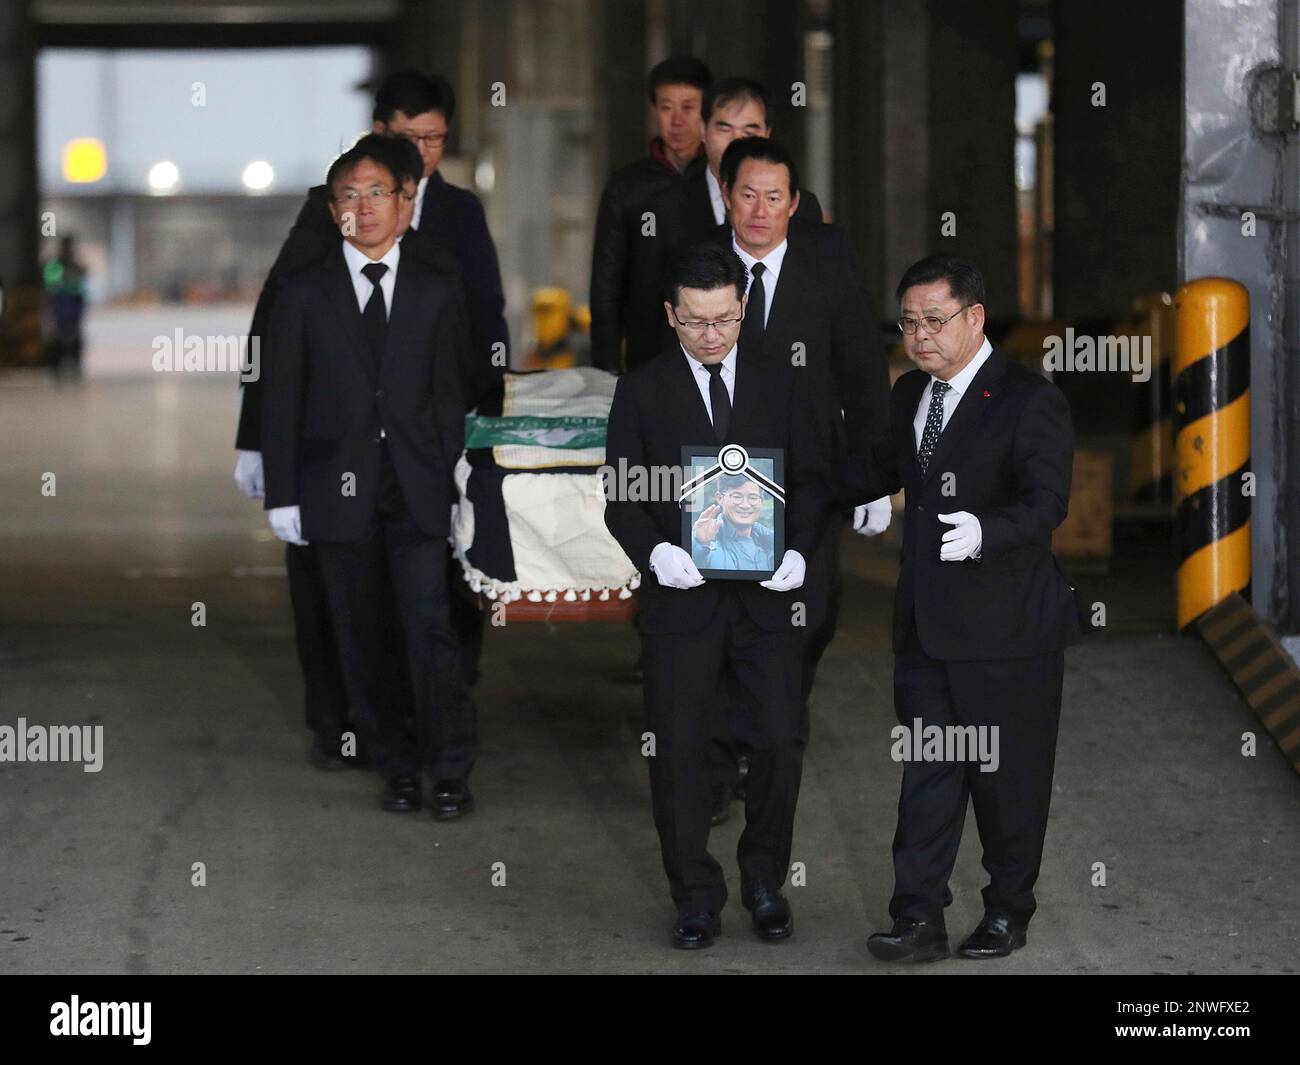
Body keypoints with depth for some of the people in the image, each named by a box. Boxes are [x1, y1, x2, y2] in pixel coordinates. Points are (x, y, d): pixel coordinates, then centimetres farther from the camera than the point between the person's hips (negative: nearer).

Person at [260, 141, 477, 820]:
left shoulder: (435, 292, 8)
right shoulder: (304, 294, 6)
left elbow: (448, 397, 8)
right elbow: (281, 400, 5)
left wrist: (456, 483, 3)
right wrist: (282, 495, 0)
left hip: (417, 487, -1)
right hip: (339, 486, 1)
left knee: (430, 626, -9)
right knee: (362, 636, 4)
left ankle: (450, 771, -1)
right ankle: (397, 766, 14)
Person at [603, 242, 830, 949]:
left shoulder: (779, 386, 8)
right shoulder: (641, 391, 2)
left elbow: (809, 480, 8)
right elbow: (621, 497, 1)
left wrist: (798, 551, -9)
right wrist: (654, 552, -17)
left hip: (765, 597, 1)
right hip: (680, 595, -1)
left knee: (783, 739, -4)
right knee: (678, 752, 3)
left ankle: (764, 879, 16)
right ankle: (696, 897, 15)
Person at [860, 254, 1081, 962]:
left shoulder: (1029, 400, -12)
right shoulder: (910, 393, 12)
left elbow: (1047, 501, -21)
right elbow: (885, 471, 29)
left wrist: (985, 533, -39)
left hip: (1007, 629, -6)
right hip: (926, 624, 6)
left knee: (1009, 778, 6)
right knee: (927, 774, 3)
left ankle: (1007, 912, 21)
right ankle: (919, 918, 4)